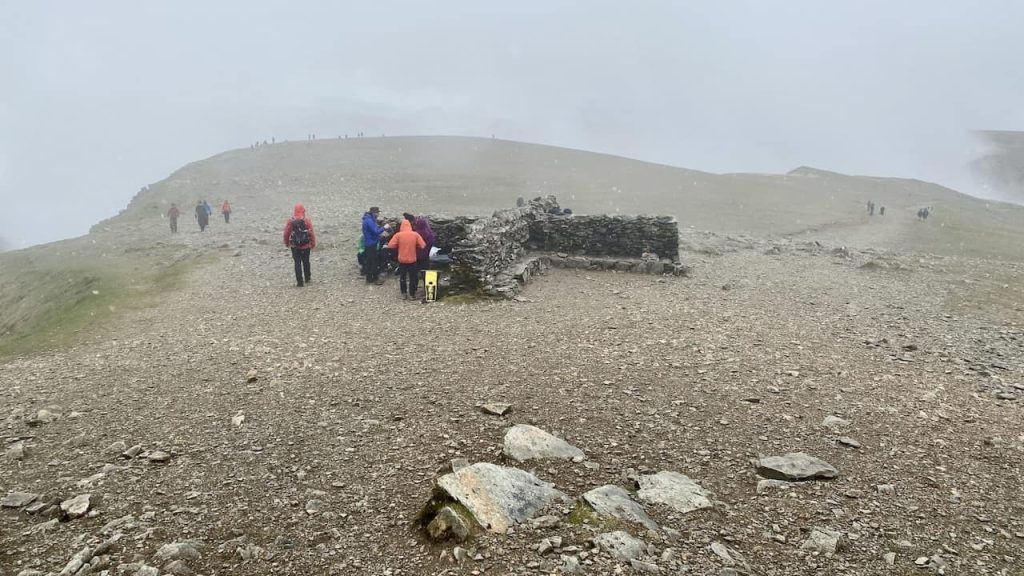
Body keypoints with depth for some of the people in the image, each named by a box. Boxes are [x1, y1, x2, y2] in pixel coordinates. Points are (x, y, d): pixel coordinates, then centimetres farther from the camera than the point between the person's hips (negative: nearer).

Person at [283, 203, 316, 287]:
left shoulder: (291, 221, -7)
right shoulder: (307, 220, -11)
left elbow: (286, 233, -2)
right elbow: (311, 233, -11)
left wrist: (287, 243, 14)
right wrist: (313, 244, 0)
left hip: (294, 246, 0)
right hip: (306, 246, 0)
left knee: (297, 263, 4)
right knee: (306, 262, 17)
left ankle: (300, 282, 2)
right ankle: (307, 278, 33)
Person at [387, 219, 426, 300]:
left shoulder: (398, 235, -8)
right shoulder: (415, 234, -6)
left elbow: (390, 245, -12)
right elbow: (422, 245, -7)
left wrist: (398, 246, 5)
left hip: (402, 260, 0)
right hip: (412, 260, 0)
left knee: (402, 277, 13)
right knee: (413, 277, 11)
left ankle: (404, 294, 14)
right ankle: (412, 294, 13)